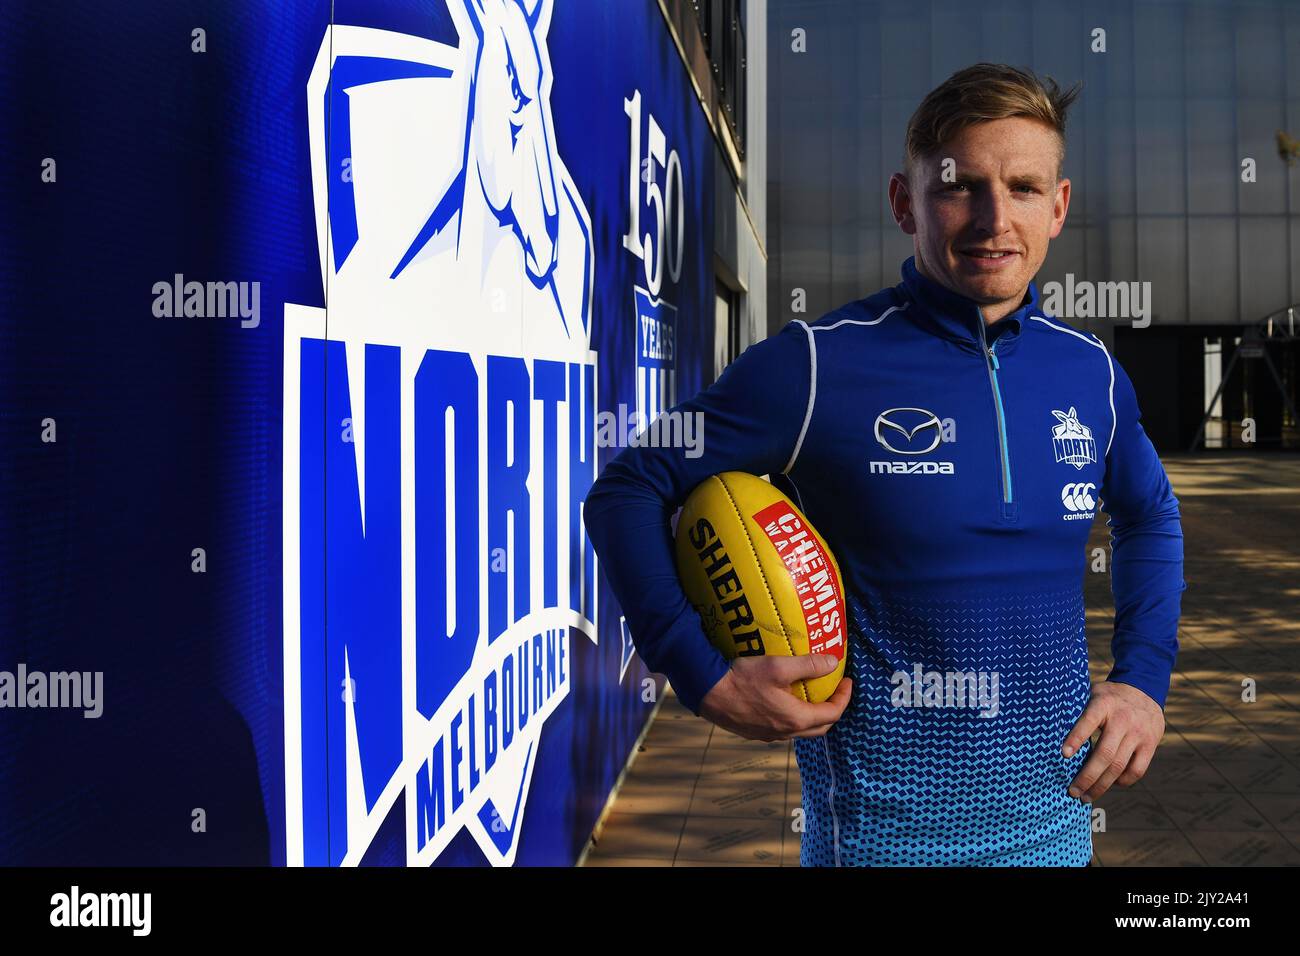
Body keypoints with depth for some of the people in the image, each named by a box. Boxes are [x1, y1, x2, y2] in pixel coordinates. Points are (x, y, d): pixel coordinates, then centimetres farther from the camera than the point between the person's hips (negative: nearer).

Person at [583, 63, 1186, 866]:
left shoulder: (1092, 373, 1)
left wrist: (1145, 680, 8)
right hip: (884, 828, -5)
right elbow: (626, 493, -8)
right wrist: (706, 679, -16)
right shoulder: (820, 364, -15)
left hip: (1057, 818, 5)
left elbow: (1151, 515, 20)